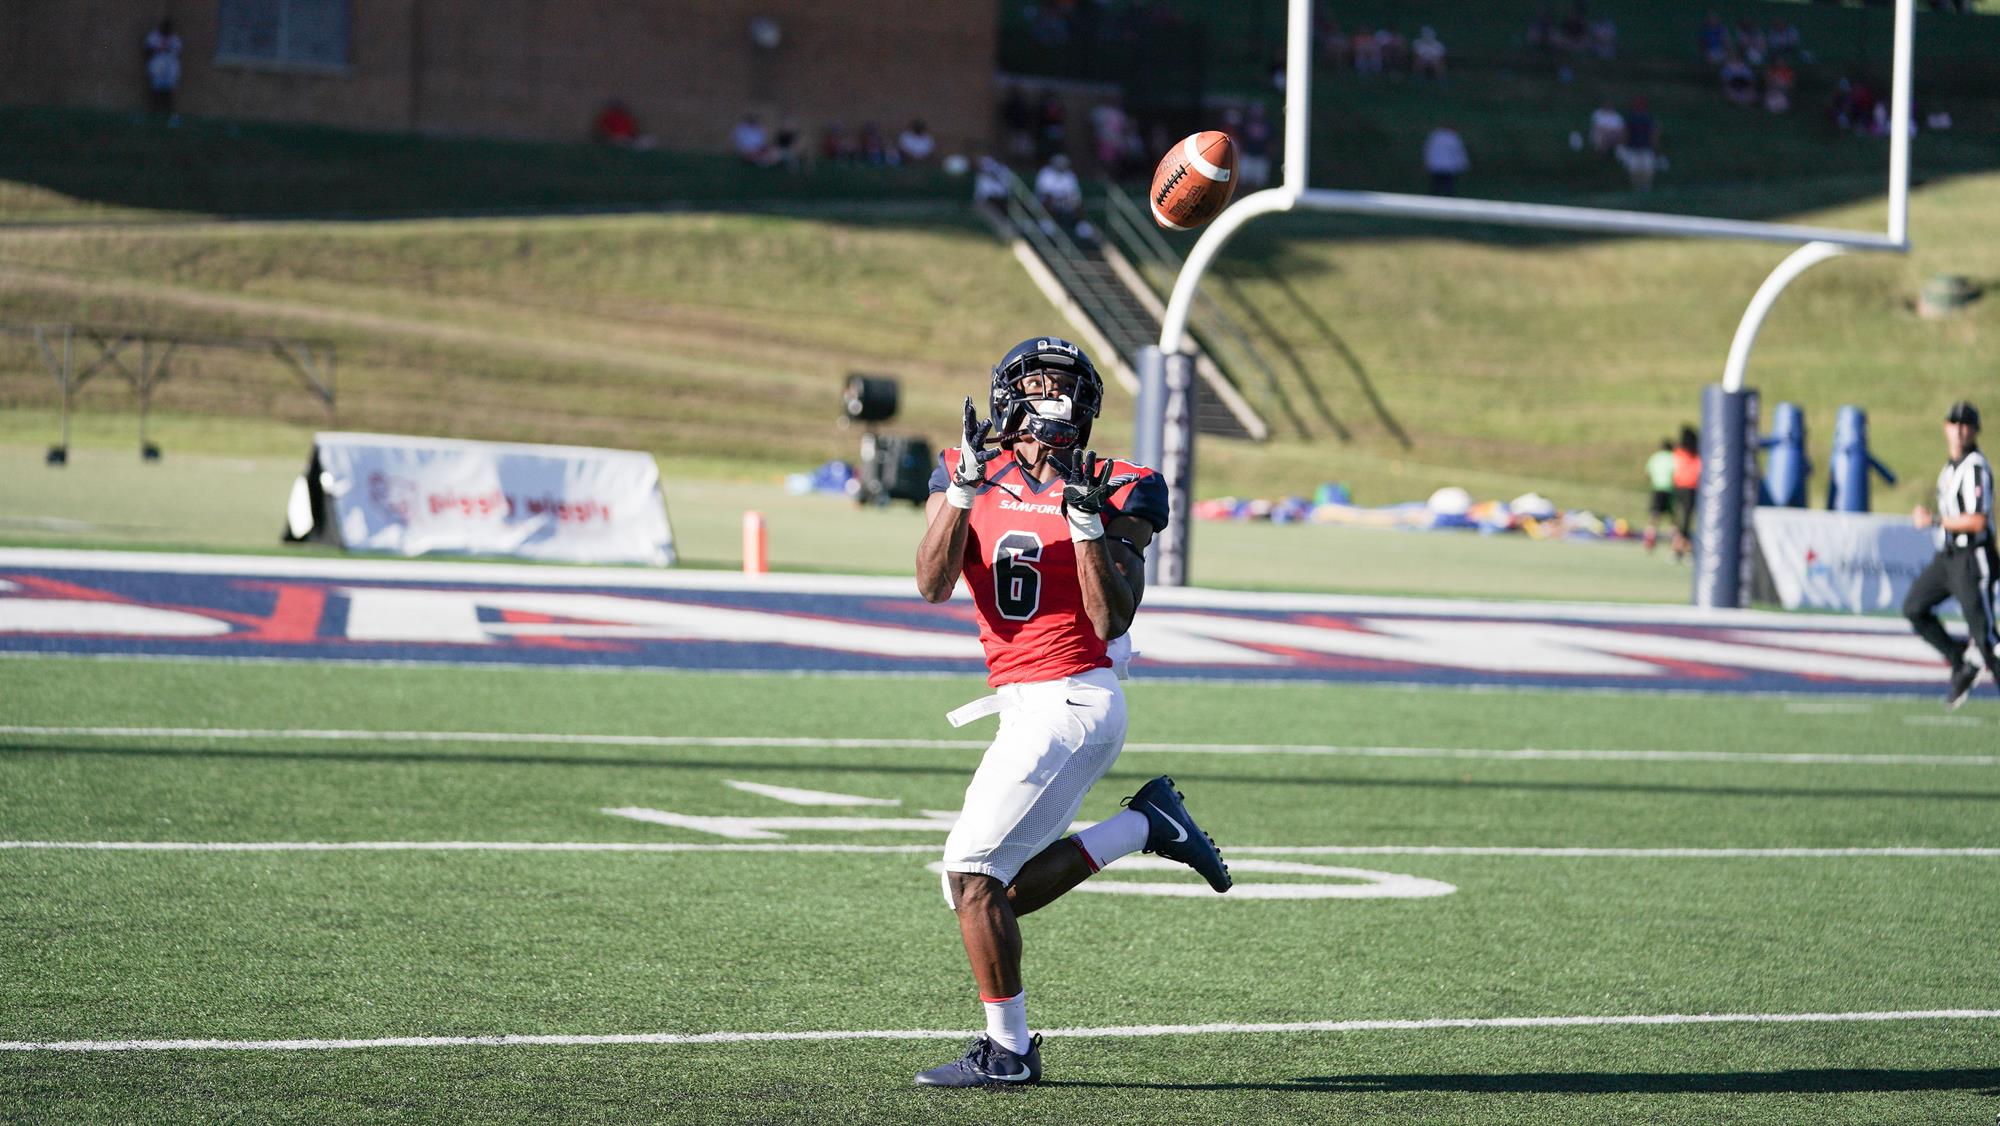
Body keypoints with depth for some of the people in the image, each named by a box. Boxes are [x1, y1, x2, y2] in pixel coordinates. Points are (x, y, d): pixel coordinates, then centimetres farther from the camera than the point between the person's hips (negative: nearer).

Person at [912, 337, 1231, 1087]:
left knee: (973, 872, -10)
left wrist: (1089, 524, -20)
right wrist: (965, 490, -18)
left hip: (1070, 701, -7)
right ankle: (1145, 824, 19)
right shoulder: (969, 479, 7)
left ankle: (1007, 1050, 0)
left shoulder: (1111, 493, -2)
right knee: (1003, 889, 8)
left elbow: (1114, 618, -11)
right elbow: (933, 586, -9)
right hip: (1025, 707, 7)